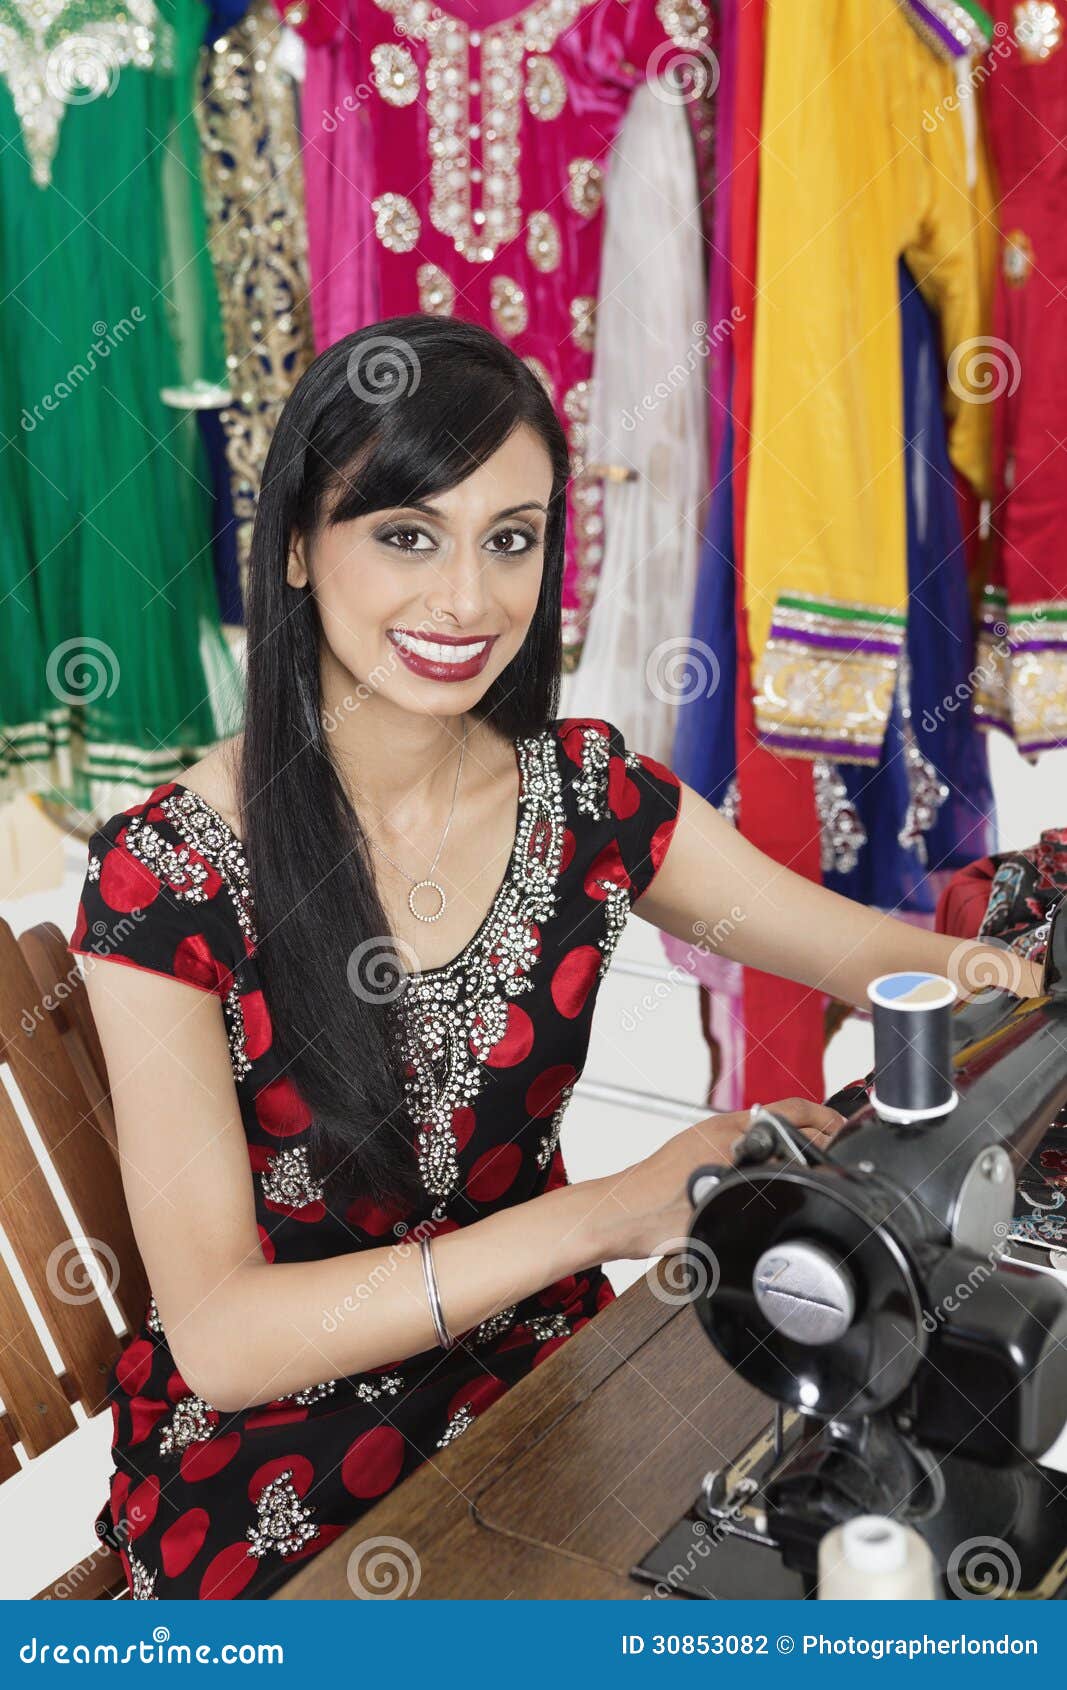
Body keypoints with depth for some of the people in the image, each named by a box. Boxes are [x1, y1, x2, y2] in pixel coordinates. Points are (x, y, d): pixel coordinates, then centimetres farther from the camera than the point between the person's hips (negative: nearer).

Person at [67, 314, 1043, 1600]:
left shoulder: (588, 798, -6)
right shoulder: (167, 874, -17)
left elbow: (888, 956, 1)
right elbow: (215, 1332, -22)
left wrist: (977, 981, -24)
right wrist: (612, 1214, -32)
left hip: (538, 1374, 4)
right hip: (270, 1456, -3)